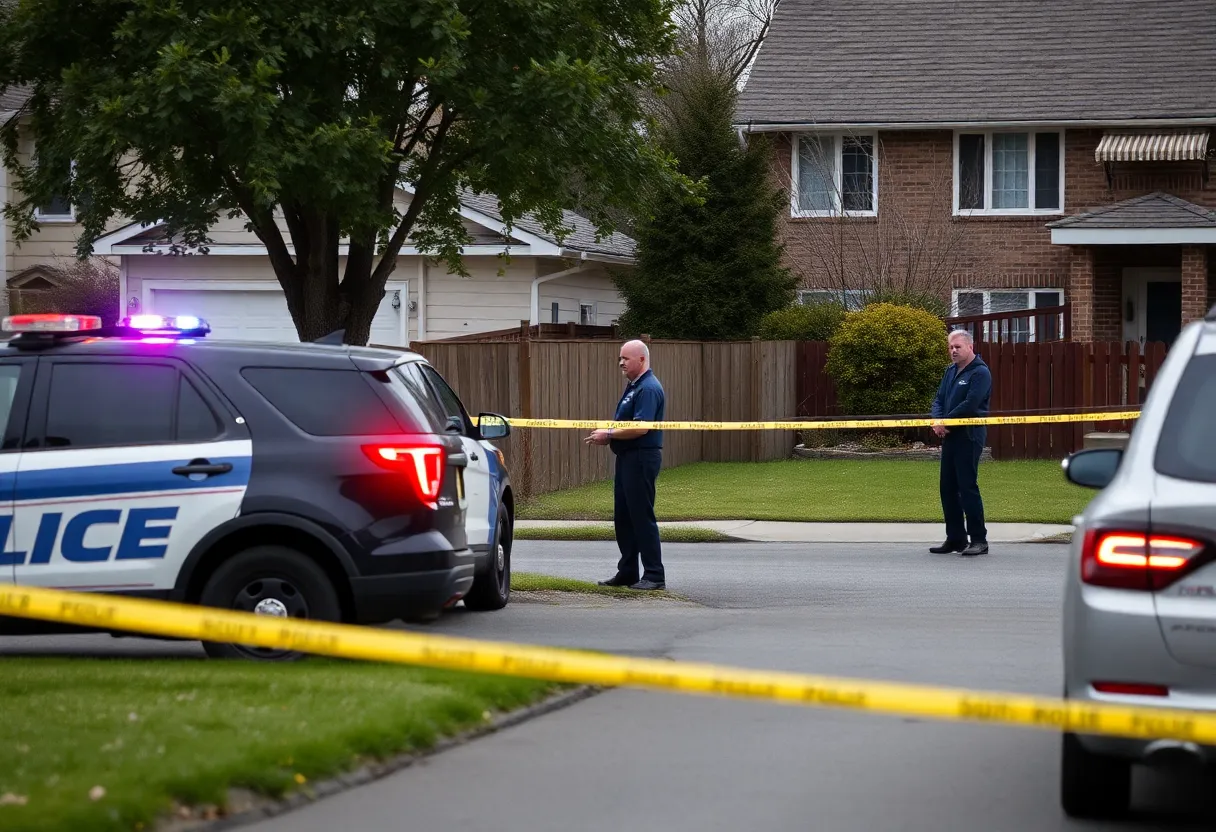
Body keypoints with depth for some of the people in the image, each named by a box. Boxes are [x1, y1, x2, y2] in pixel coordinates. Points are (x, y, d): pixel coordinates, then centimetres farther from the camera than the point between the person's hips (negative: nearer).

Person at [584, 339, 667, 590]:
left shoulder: (648, 389, -16)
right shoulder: (633, 387, 17)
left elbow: (641, 428, -25)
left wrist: (609, 434, -16)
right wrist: (608, 437, 8)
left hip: (642, 458, -11)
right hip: (627, 457, 11)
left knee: (642, 517, -7)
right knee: (623, 517, 13)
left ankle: (655, 575, -4)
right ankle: (627, 572, 19)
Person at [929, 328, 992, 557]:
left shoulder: (980, 373, -9)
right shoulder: (951, 371, 18)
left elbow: (970, 404, -18)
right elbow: (939, 399, 15)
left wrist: (945, 421, -12)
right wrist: (938, 420, -6)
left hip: (969, 436, -9)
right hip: (950, 435, 9)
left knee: (967, 486, -10)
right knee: (948, 487, 9)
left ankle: (979, 540, -6)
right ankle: (955, 538, 17)